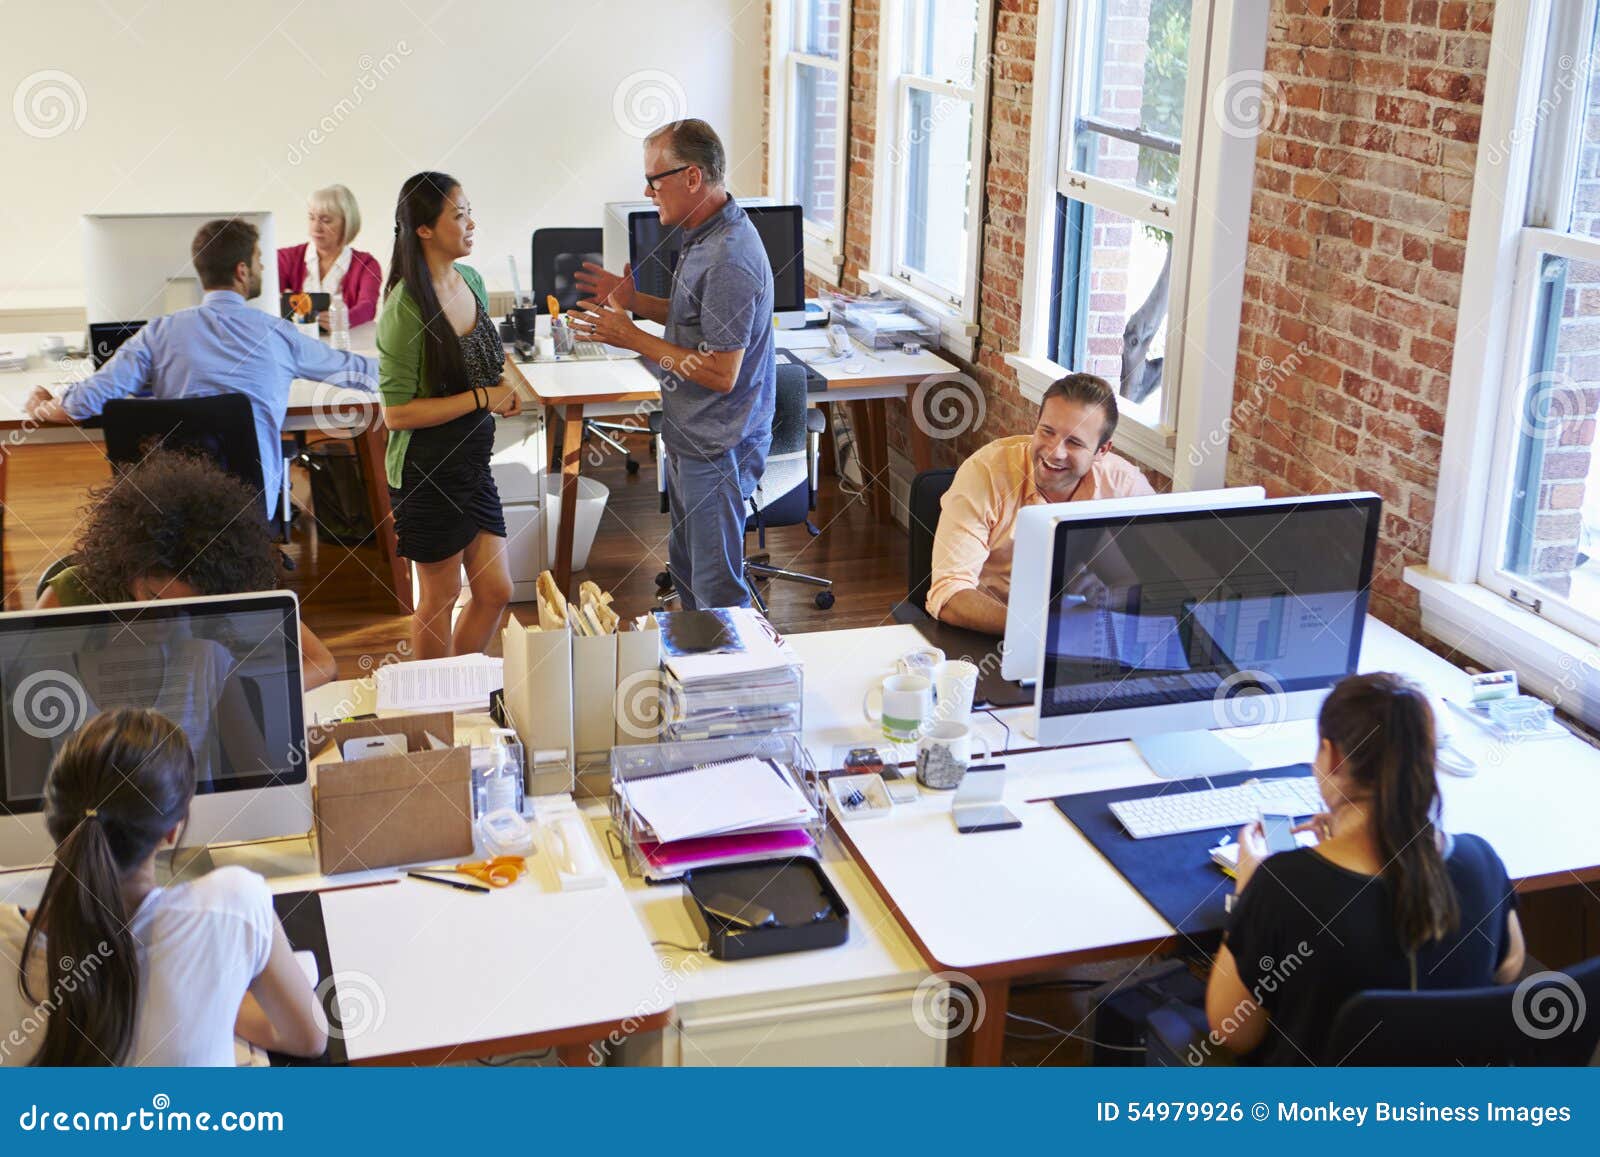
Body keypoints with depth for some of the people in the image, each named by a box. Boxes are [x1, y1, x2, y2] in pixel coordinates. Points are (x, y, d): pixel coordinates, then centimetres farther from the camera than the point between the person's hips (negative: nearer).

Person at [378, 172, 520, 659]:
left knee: (496, 592, 12)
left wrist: (501, 393, 0)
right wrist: (482, 399, -20)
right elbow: (397, 413, -22)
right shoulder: (405, 308, -20)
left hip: (473, 462, 7)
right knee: (441, 596, 8)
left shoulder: (471, 280, 4)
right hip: (428, 469, -7)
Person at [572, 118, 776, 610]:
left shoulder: (728, 262, -26)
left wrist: (631, 337, -20)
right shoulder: (705, 235, 7)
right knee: (687, 570, 24)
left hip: (716, 450, -11)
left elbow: (721, 374, -27)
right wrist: (636, 301, 7)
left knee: (718, 589, 0)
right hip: (690, 438, 11)